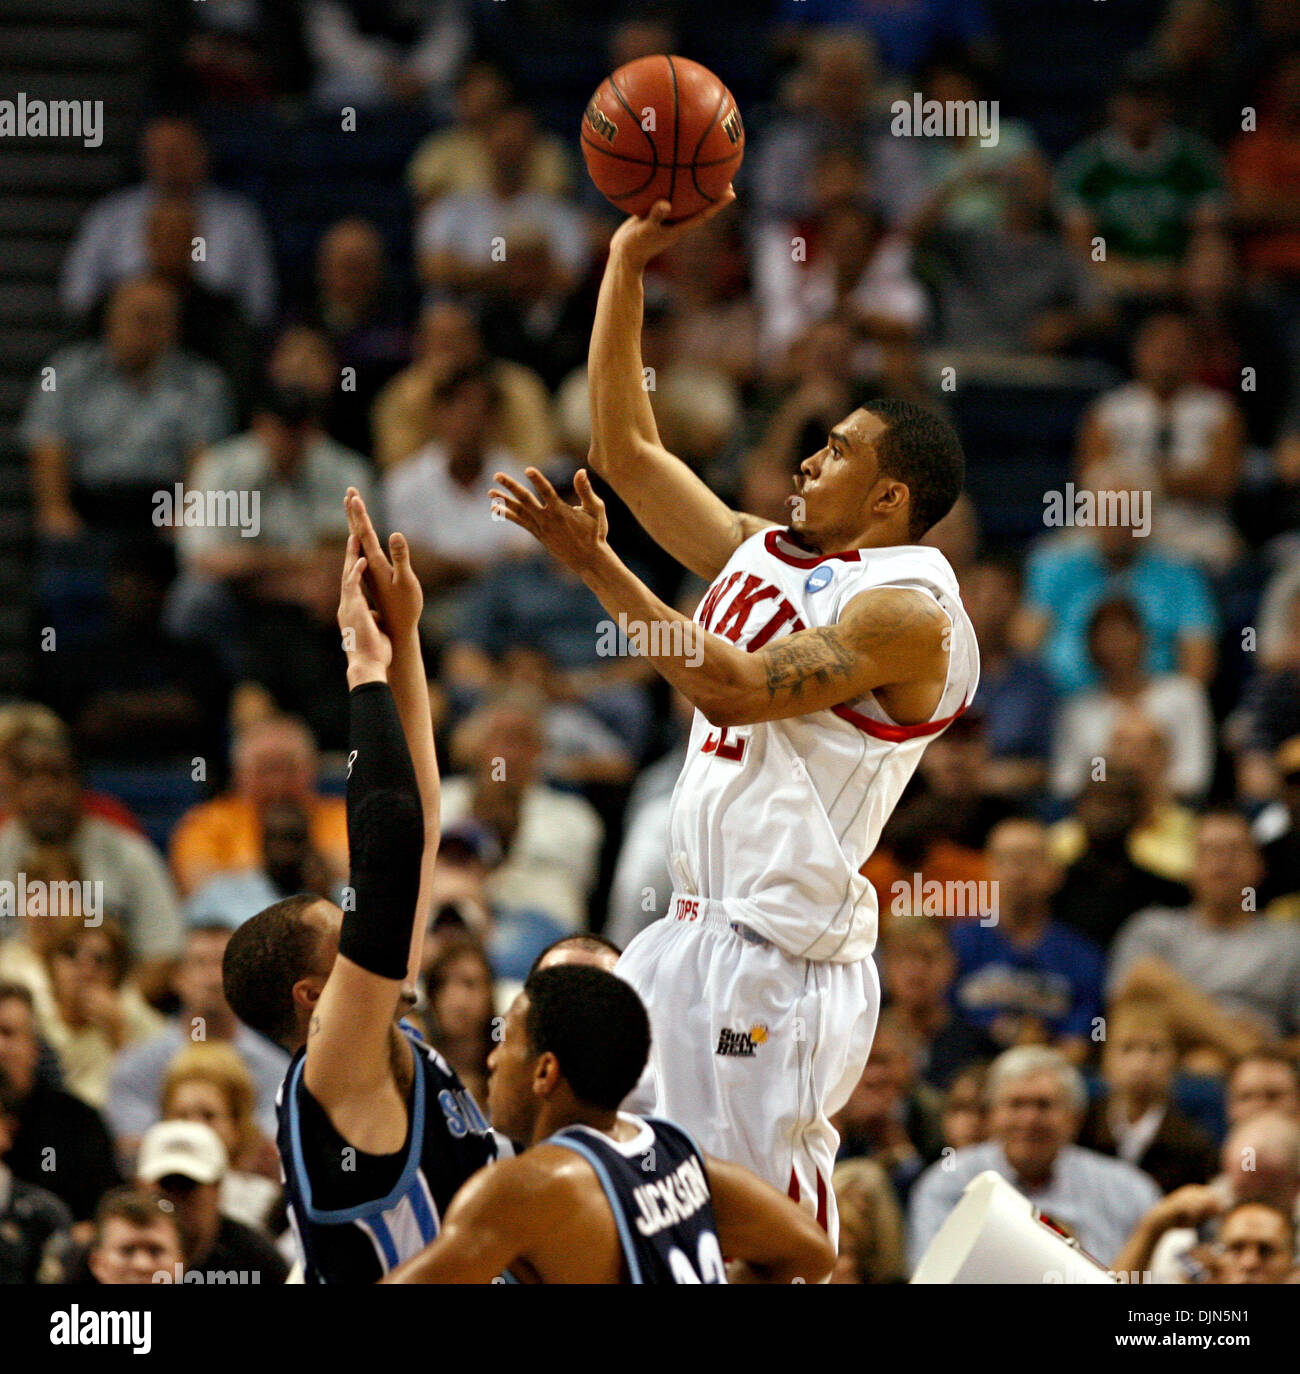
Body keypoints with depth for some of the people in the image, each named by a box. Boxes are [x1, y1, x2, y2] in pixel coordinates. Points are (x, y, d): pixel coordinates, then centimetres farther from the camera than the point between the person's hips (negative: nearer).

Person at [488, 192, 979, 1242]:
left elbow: (736, 689, -20)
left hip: (783, 957, -9)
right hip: (694, 931, 9)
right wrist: (628, 267, 15)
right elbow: (630, 449, 19)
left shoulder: (907, 610, -12)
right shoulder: (764, 552, 14)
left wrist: (600, 567, -20)